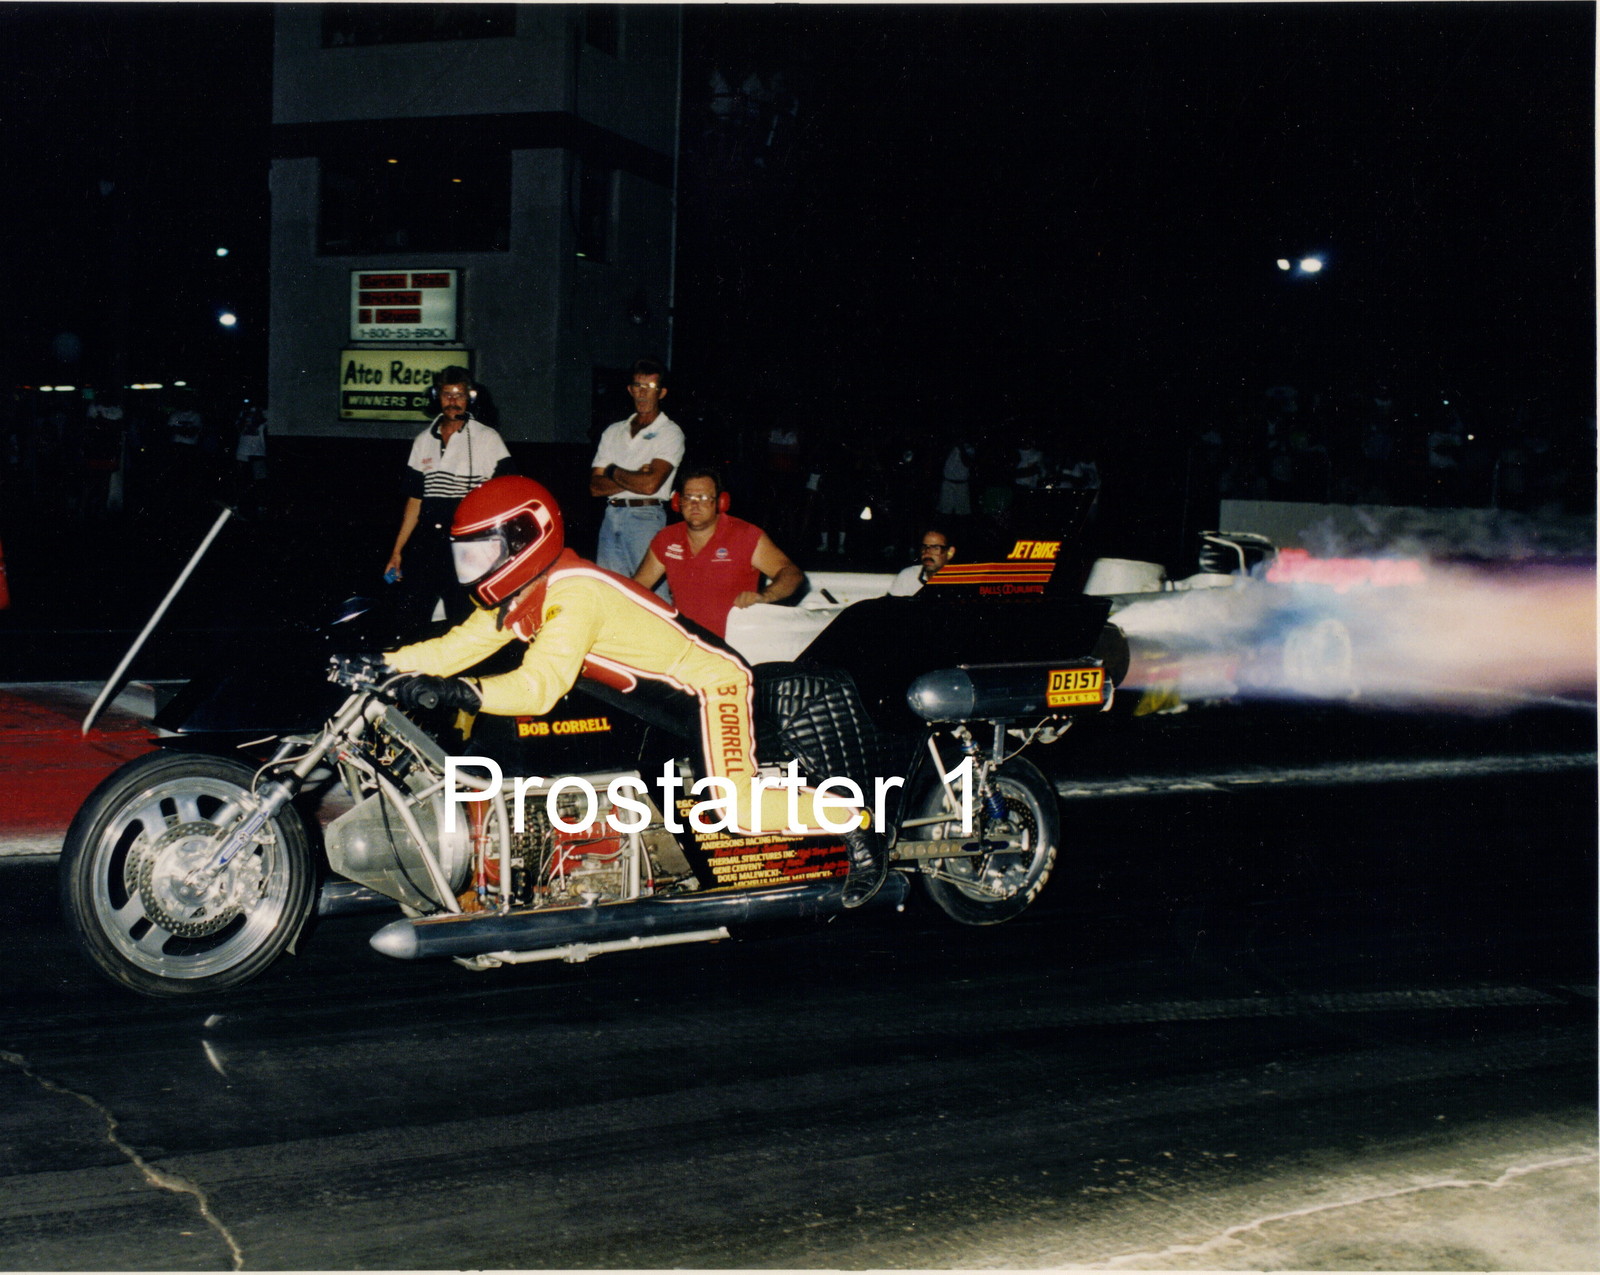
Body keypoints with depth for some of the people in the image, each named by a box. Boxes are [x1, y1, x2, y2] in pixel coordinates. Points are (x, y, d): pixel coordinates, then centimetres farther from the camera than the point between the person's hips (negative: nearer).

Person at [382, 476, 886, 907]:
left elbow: (540, 687, -38)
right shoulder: (519, 597, 2)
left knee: (738, 809, -23)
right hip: (657, 689, 10)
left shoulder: (572, 594, -27)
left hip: (708, 679, -10)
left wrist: (455, 692, -47)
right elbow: (458, 647, 0)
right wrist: (378, 663, -10)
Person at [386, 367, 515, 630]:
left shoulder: (487, 438, 3)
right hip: (425, 546, 5)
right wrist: (397, 551, 16)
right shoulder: (423, 441, 16)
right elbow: (414, 500, 18)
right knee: (410, 621, 4)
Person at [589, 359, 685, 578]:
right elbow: (595, 486, 8)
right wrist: (634, 479, -7)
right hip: (611, 517, 5)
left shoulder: (670, 433, 0)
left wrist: (613, 471, 2)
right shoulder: (613, 432, 16)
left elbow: (650, 484, -13)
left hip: (646, 518, -5)